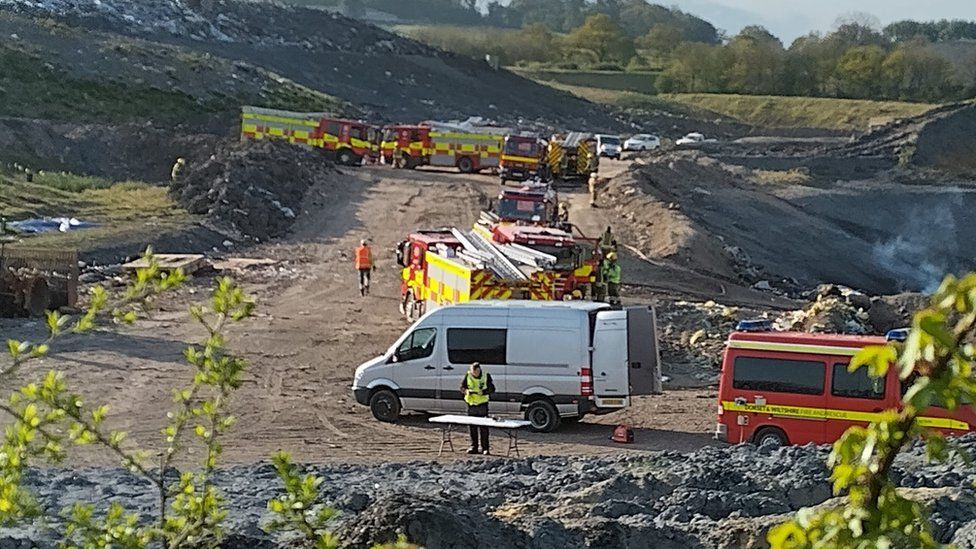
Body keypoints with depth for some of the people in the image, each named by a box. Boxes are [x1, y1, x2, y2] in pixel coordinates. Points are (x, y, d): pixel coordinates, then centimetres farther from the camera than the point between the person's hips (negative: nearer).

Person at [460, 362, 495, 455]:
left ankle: (485, 448, 0)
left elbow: (492, 389, -4)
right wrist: (466, 391, -18)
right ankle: (473, 447, 15)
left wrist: (483, 392, -22)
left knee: (484, 427, -4)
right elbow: (462, 387, 4)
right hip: (471, 404, 3)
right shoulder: (468, 376, 0)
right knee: (472, 427, 6)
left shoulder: (486, 376, -6)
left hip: (483, 404, -3)